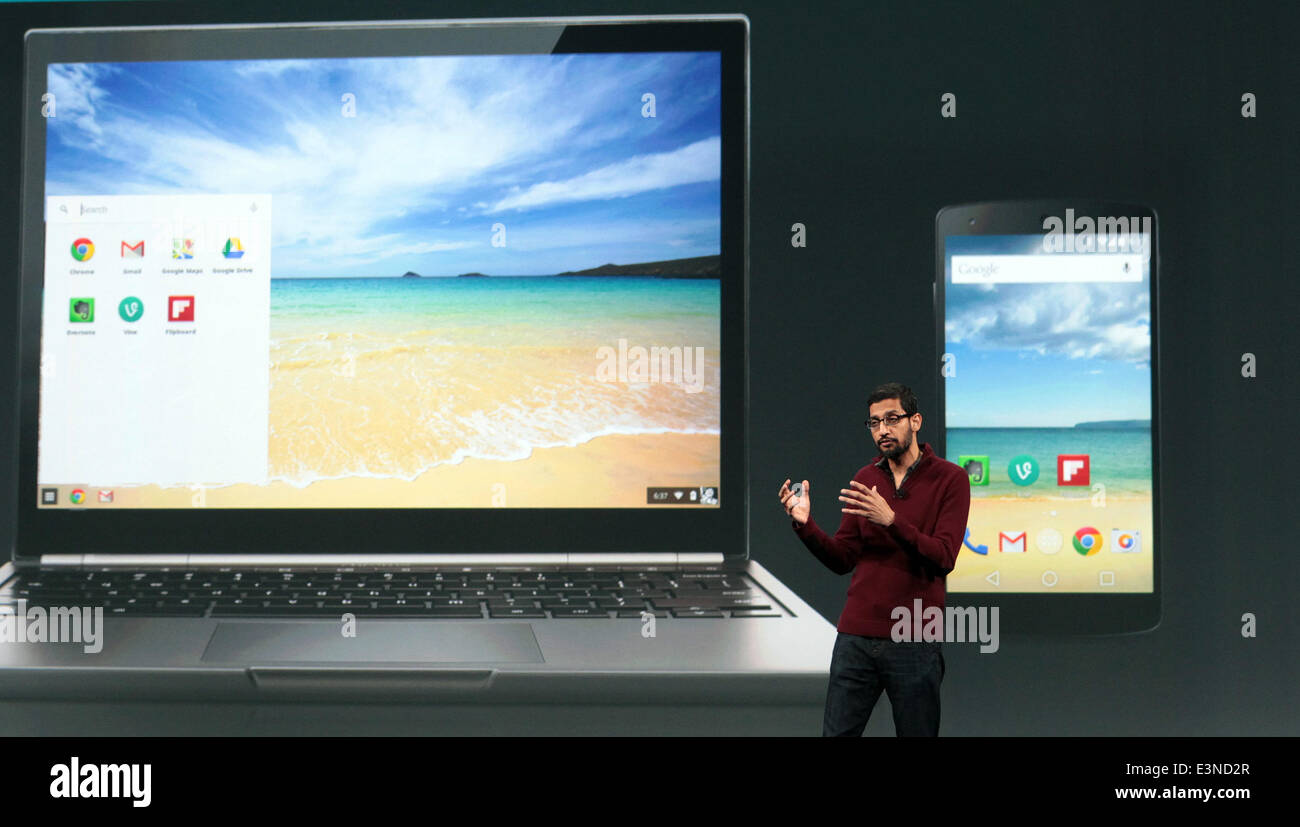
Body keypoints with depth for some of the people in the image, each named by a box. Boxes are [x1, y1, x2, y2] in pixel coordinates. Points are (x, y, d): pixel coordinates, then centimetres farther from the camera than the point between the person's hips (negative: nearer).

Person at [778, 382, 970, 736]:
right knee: (837, 732, 5)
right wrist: (805, 525, -10)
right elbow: (842, 560, 7)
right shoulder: (864, 479, 10)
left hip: (914, 642, -3)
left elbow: (944, 557, -14)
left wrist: (891, 520, -27)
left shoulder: (949, 478, -3)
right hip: (856, 638, 4)